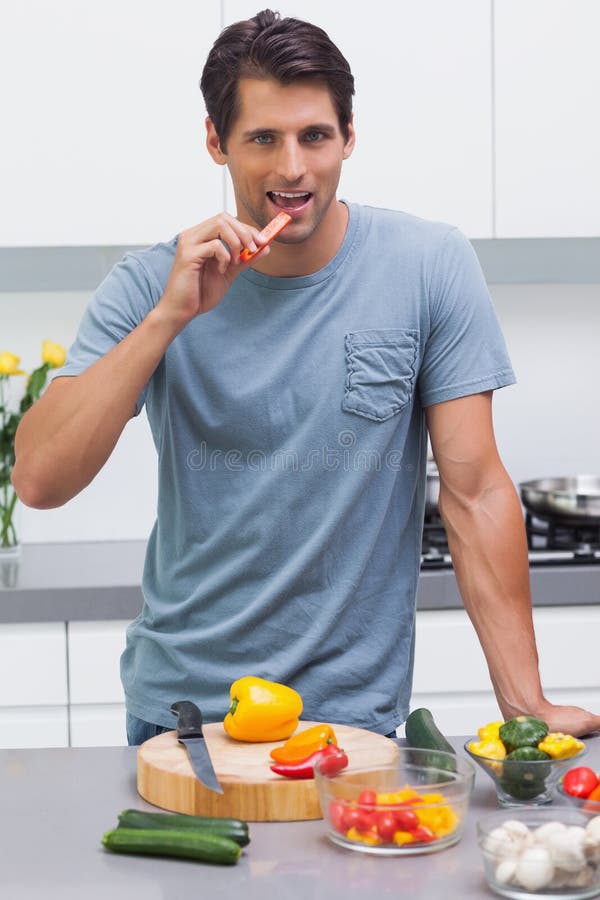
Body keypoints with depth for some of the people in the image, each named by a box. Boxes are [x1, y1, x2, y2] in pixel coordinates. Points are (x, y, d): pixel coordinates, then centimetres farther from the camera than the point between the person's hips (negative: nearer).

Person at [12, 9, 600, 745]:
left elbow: (474, 492, -8)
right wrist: (170, 317, -23)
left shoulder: (431, 267, -8)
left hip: (356, 709, -1)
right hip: (182, 704, 1)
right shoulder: (146, 287, -6)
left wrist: (525, 704, -13)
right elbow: (38, 481, -15)